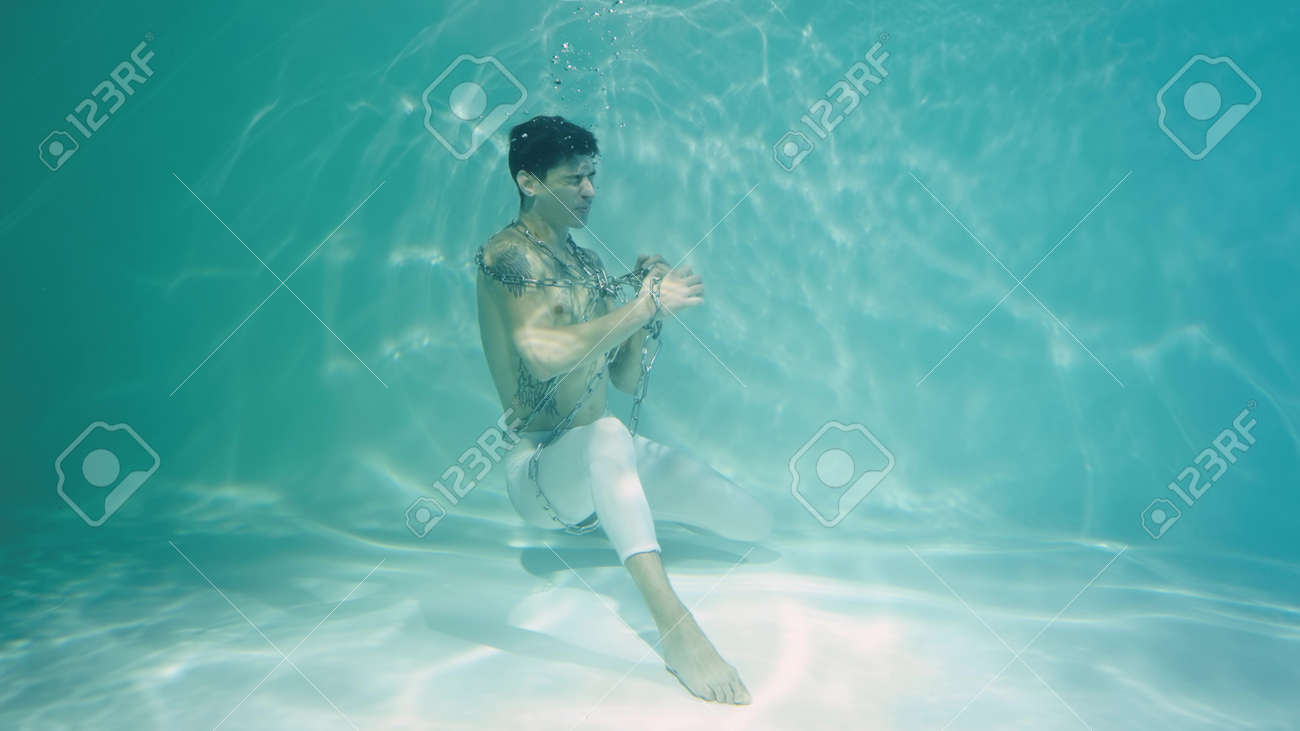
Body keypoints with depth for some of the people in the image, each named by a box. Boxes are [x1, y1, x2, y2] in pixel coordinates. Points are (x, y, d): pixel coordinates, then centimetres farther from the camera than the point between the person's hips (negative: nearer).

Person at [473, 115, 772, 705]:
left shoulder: (586, 262, 14)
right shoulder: (510, 254, -11)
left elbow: (630, 381, 12)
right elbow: (547, 353, -31)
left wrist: (650, 301, -2)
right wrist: (645, 306, -22)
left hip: (601, 462, 9)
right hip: (538, 473, -9)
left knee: (754, 524, 3)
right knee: (607, 435, -41)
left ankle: (629, 514, 32)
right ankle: (672, 622, -41)